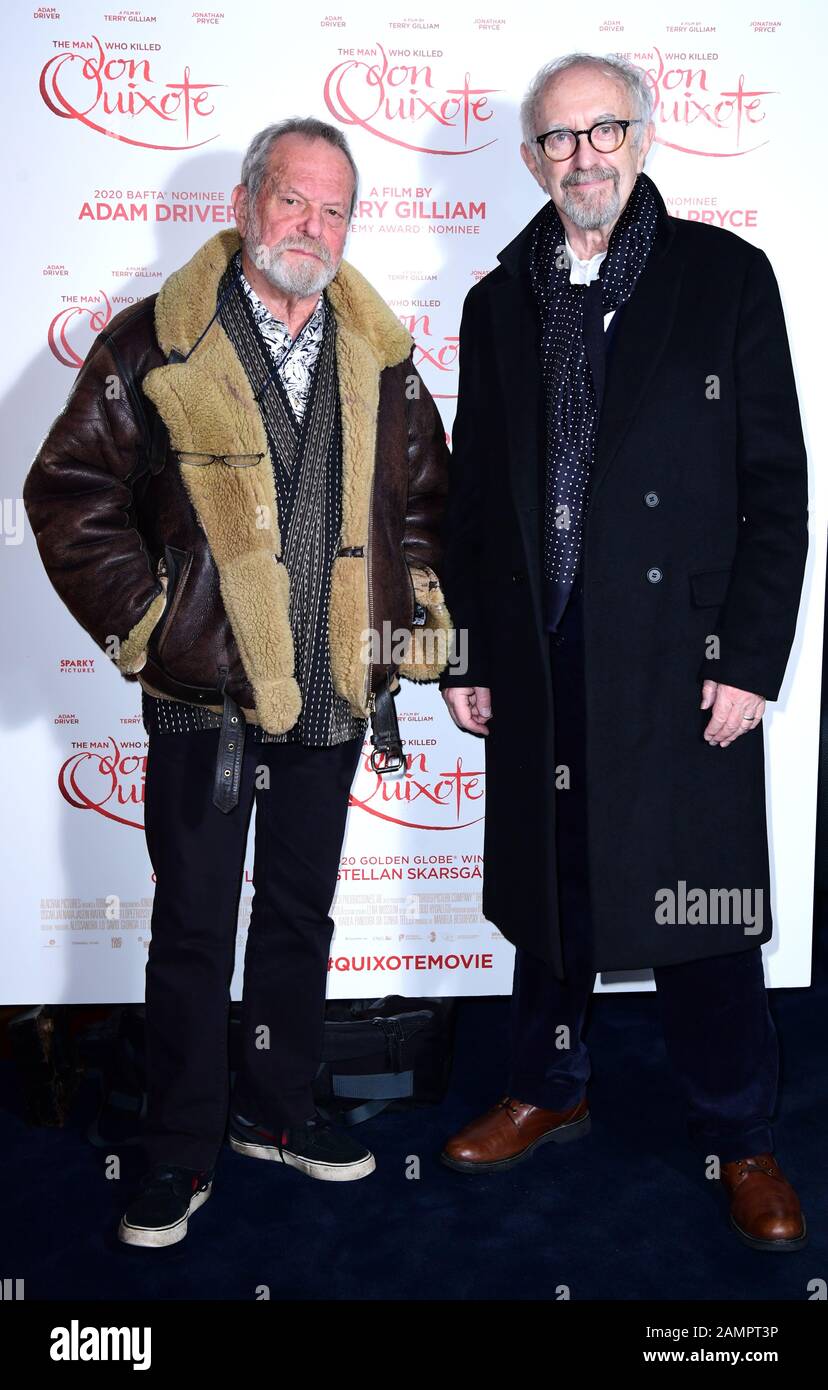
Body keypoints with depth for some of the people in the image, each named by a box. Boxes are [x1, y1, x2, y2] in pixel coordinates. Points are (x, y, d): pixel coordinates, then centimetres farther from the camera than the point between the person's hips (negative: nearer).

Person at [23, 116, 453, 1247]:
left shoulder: (379, 358, 8)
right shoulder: (156, 344, -5)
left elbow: (427, 500, 16)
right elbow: (68, 493, -4)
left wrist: (417, 617, 4)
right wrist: (142, 622, -8)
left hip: (334, 694, 4)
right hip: (203, 696, -4)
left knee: (301, 911, 17)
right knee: (193, 929, 6)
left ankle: (276, 1108, 37)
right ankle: (182, 1152, 23)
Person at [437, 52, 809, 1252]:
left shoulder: (725, 277, 2)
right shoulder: (499, 303, 12)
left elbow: (776, 483, -2)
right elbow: (472, 492, 13)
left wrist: (750, 657, -9)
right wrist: (461, 651, 8)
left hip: (681, 656, -3)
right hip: (538, 660, 3)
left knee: (701, 907, 4)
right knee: (548, 893, 14)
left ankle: (740, 1141, 23)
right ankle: (549, 1093, 35)